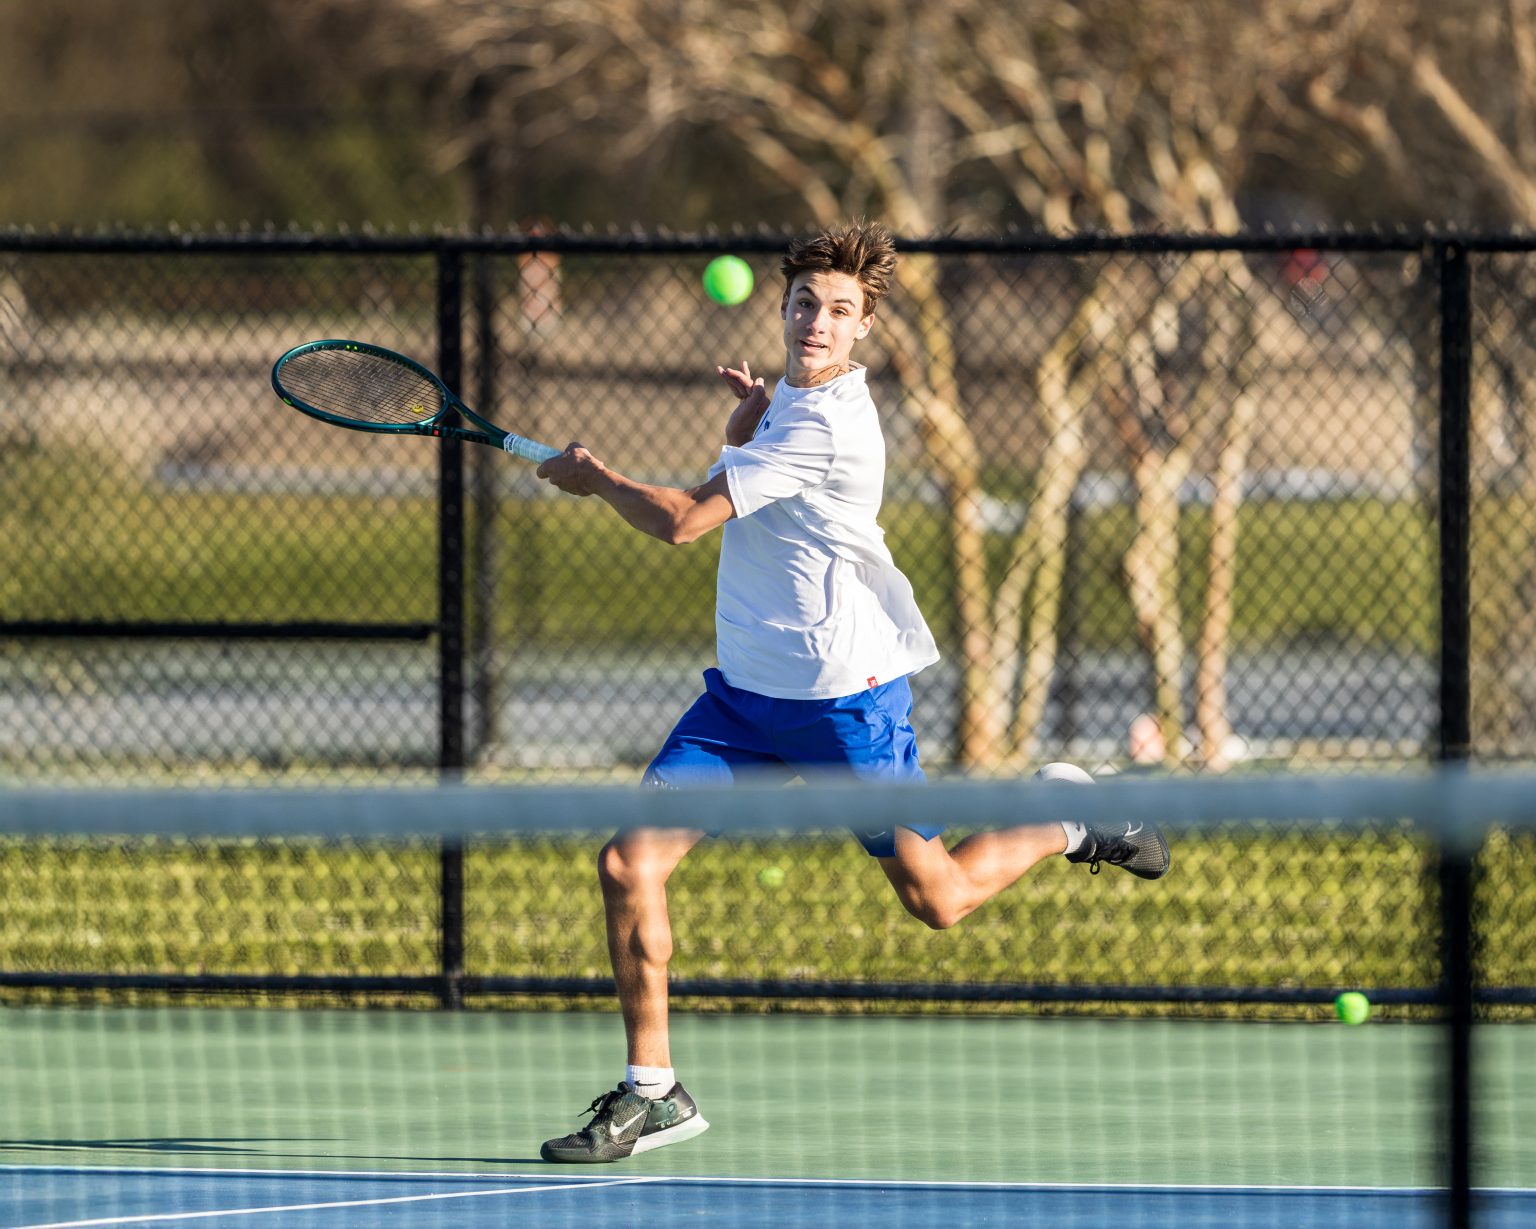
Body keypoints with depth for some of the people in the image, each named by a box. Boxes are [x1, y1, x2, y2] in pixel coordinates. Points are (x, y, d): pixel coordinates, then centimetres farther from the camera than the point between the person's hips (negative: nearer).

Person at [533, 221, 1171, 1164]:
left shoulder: (824, 428, -23)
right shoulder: (795, 399, 6)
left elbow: (683, 521, -23)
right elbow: (746, 484, 27)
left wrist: (593, 477, -5)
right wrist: (750, 419, 4)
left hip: (844, 694, -8)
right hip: (748, 689, 8)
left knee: (938, 901, 4)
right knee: (629, 863, -7)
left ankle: (1067, 817, 33)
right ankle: (652, 1093, 2)